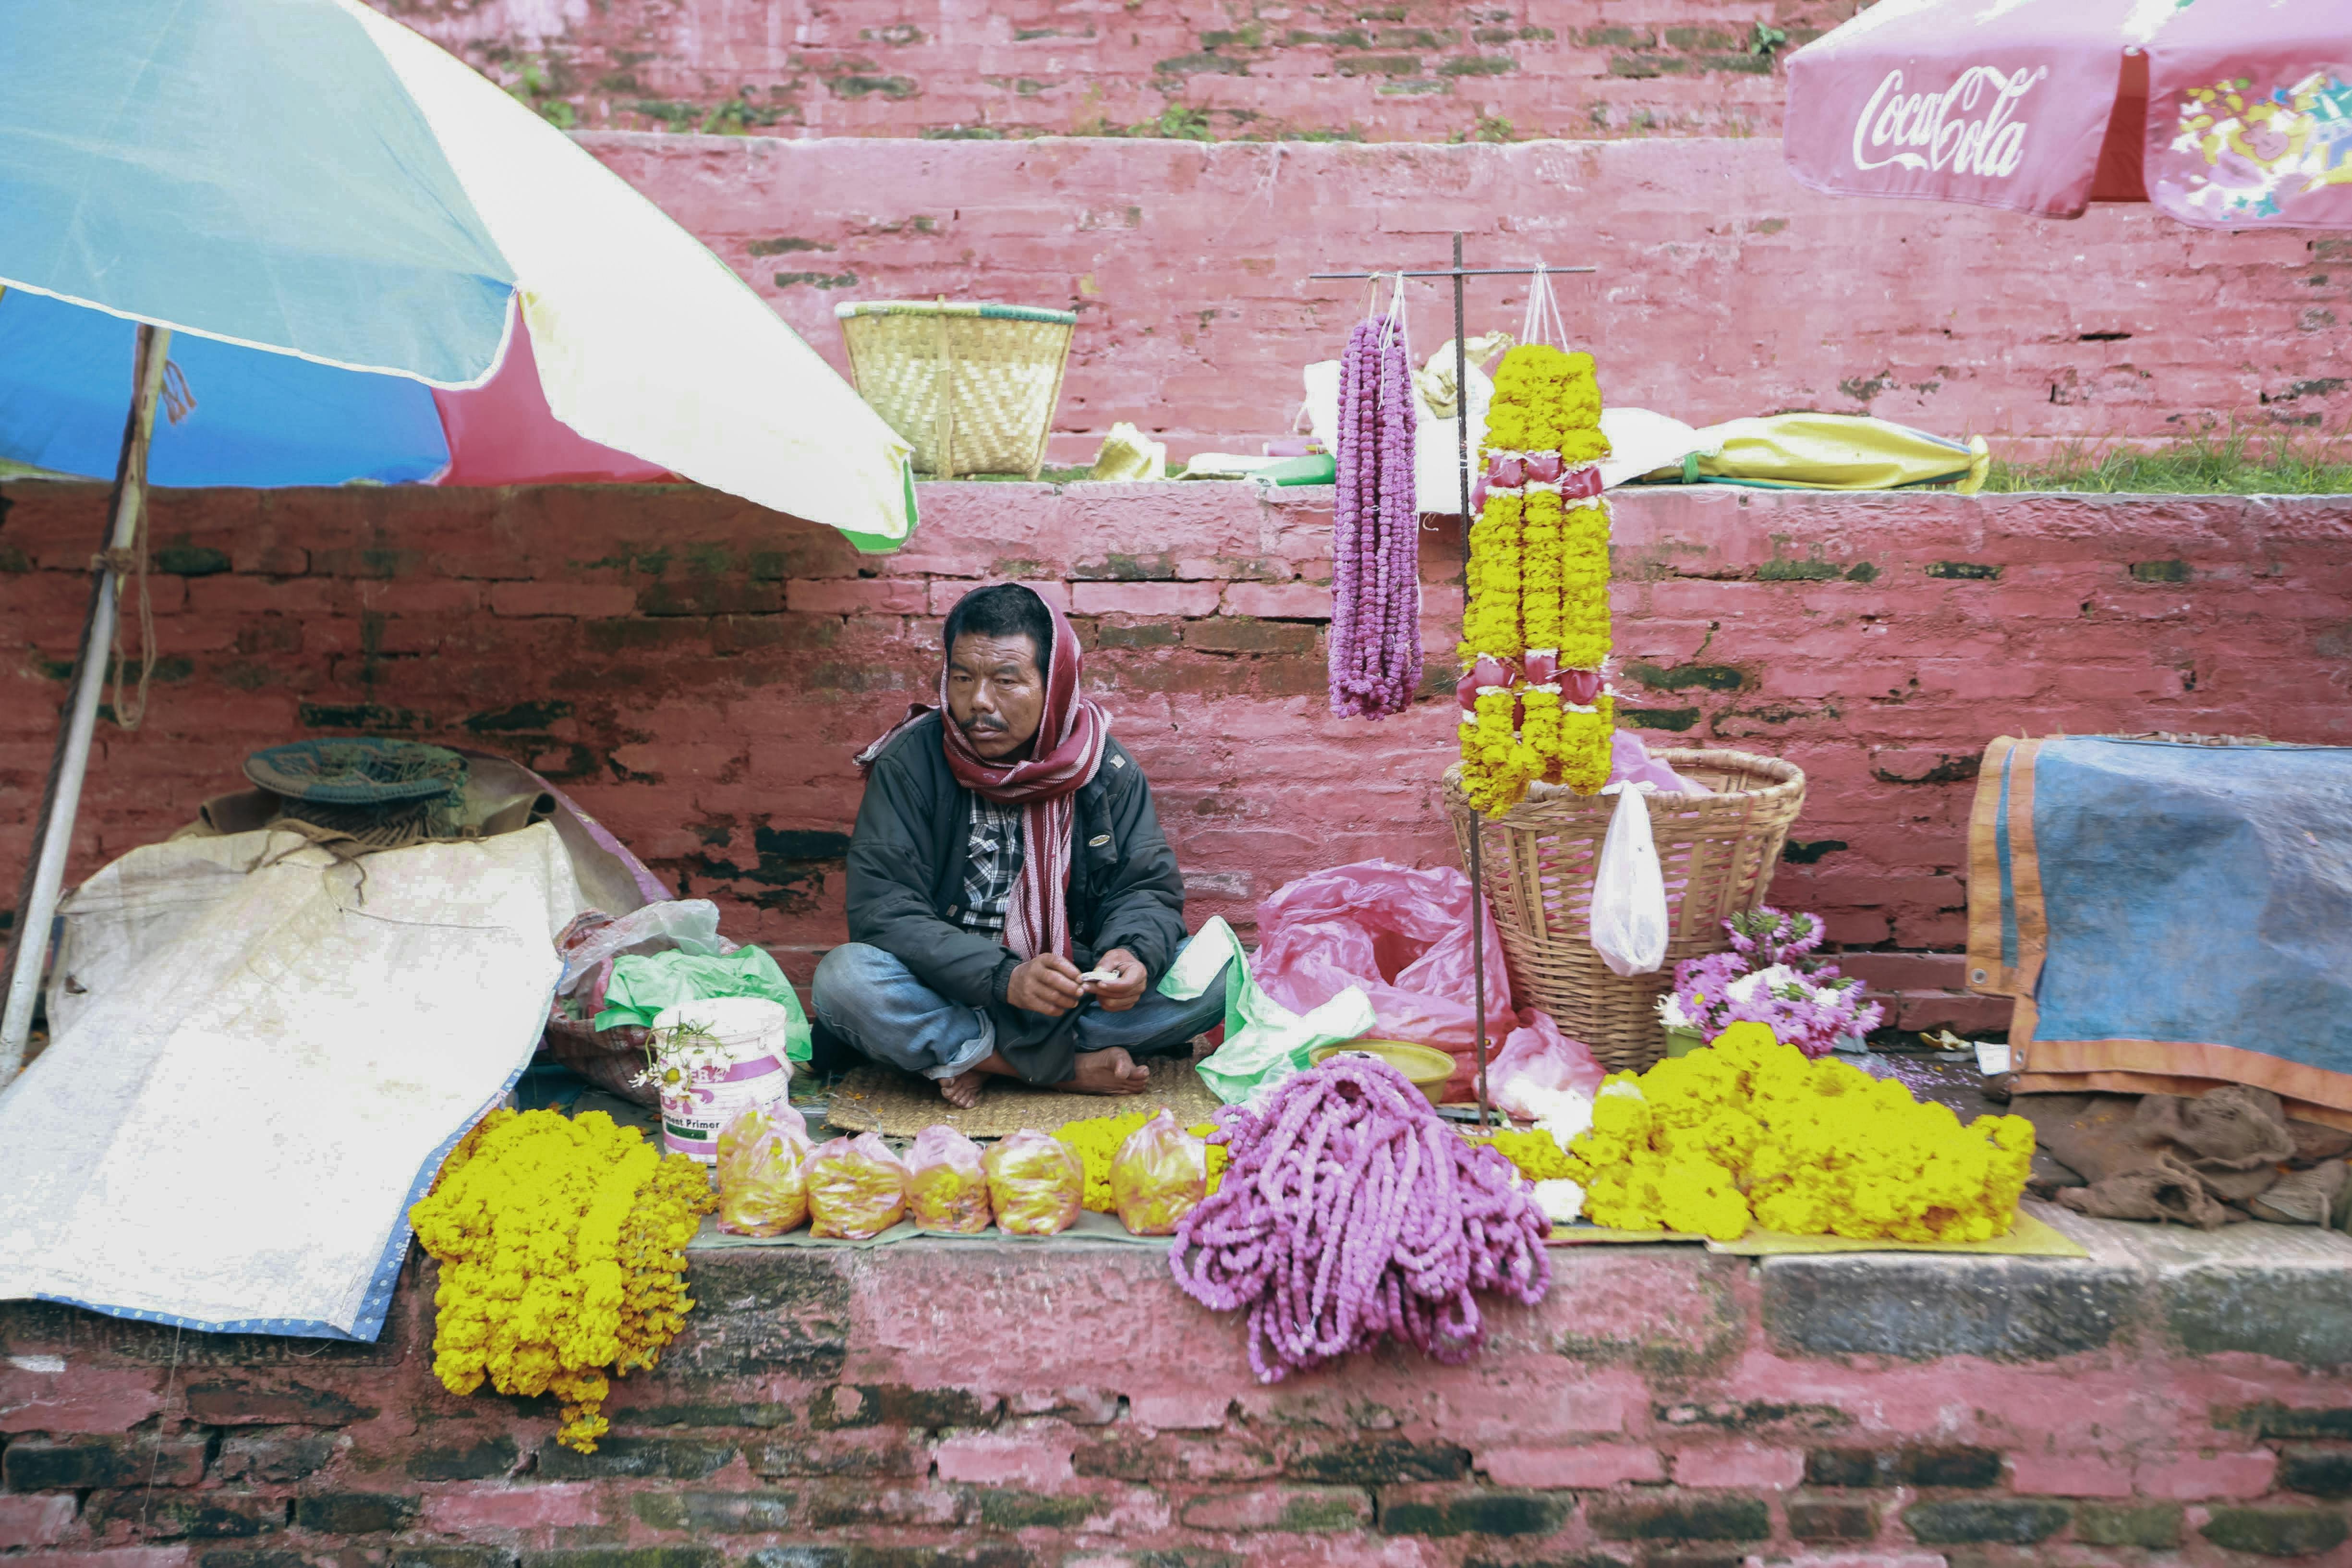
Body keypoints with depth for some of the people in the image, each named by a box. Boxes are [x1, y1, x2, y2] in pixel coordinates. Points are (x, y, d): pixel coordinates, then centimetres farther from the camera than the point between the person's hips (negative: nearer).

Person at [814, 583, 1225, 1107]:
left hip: (1074, 994, 2)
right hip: (948, 995, -2)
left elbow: (1149, 889, -1)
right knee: (844, 978, -31)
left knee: (1218, 980, -19)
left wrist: (1131, 954, -27)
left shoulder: (1106, 768, -1)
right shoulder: (909, 763, -9)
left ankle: (983, 1058, -19)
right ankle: (1074, 1068, -23)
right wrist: (1006, 979, -31)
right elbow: (882, 909, -17)